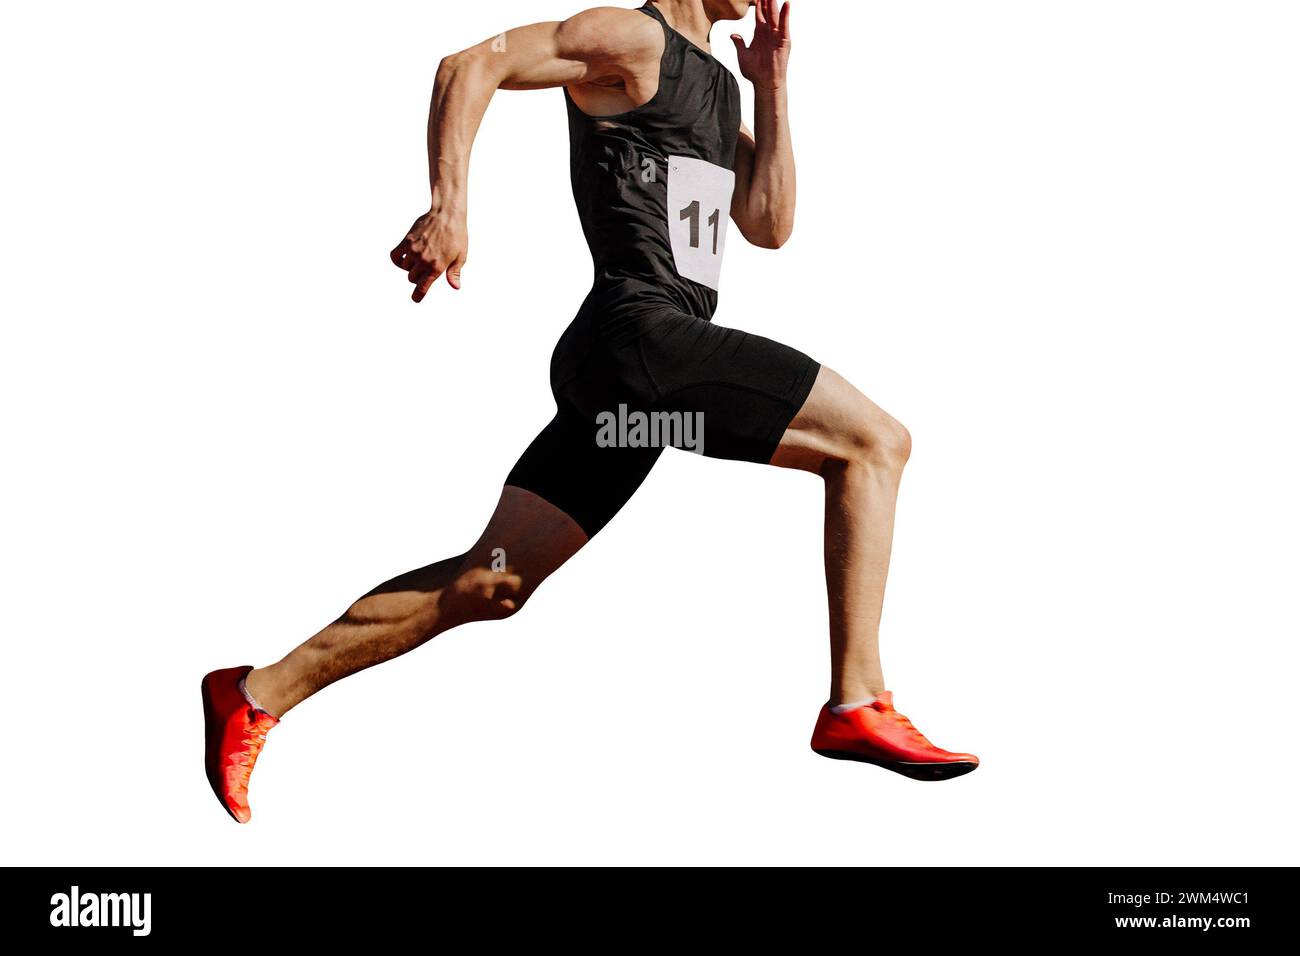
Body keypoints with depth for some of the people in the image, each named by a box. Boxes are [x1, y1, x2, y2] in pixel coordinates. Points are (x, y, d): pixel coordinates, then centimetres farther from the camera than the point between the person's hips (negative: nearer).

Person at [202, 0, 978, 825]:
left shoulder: (718, 82, 26)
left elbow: (770, 226, 18)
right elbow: (471, 66, -12)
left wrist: (773, 86, 14)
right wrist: (450, 207, -25)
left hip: (632, 370, 9)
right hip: (641, 335, -9)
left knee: (494, 581, 8)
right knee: (875, 442, -9)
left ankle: (259, 694, 13)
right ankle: (858, 706, -8)